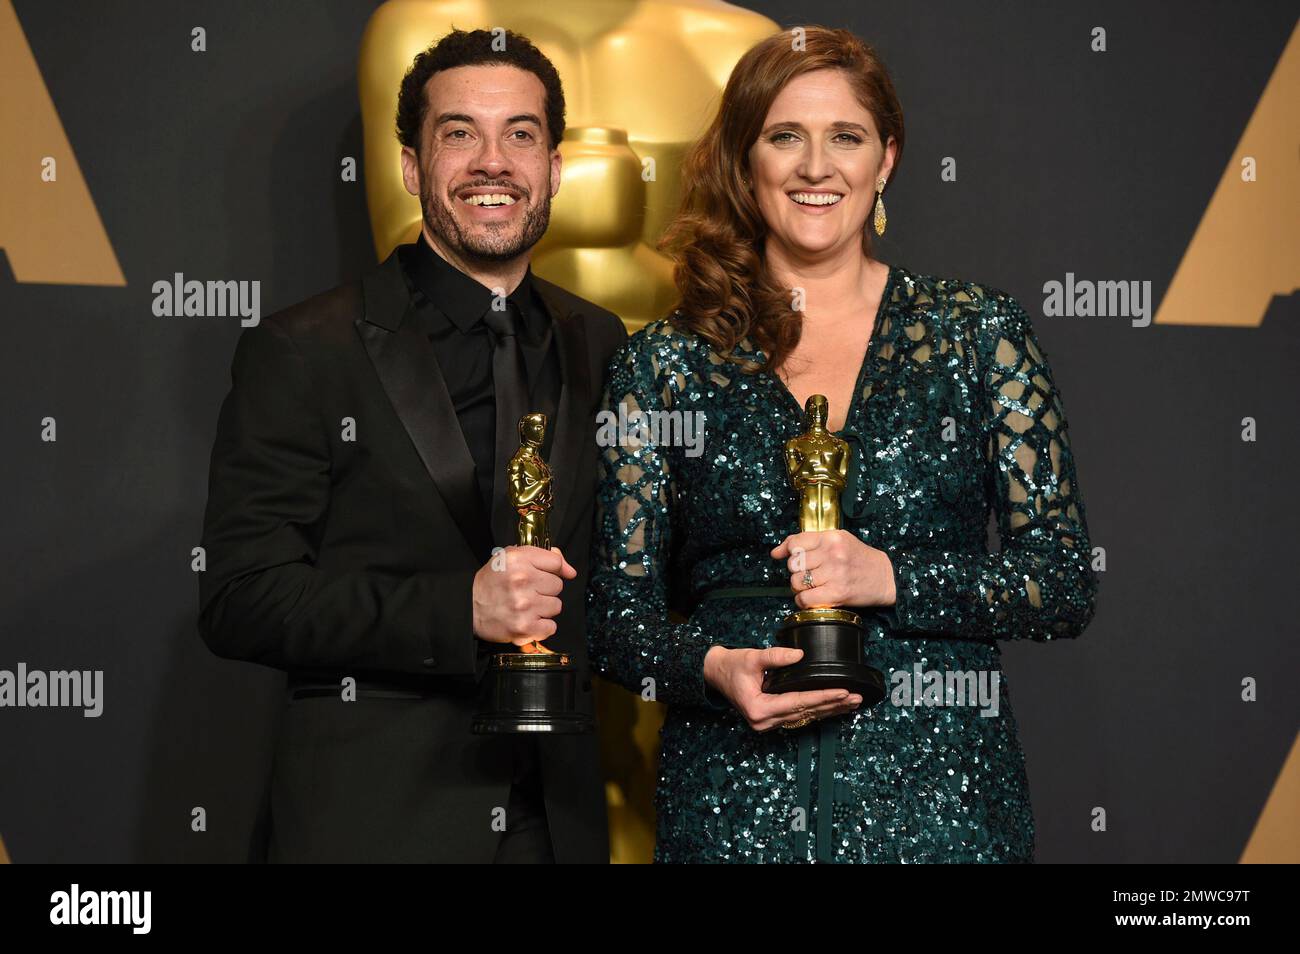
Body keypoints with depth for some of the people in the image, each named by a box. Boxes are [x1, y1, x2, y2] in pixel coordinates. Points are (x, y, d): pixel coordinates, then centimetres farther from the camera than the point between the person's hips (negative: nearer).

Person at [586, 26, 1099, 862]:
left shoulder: (979, 330, 4)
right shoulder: (663, 363, 4)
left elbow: (1067, 587, 0)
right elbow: (619, 614, 6)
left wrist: (892, 579, -14)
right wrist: (712, 668, -14)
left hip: (940, 793, 0)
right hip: (735, 804, 0)